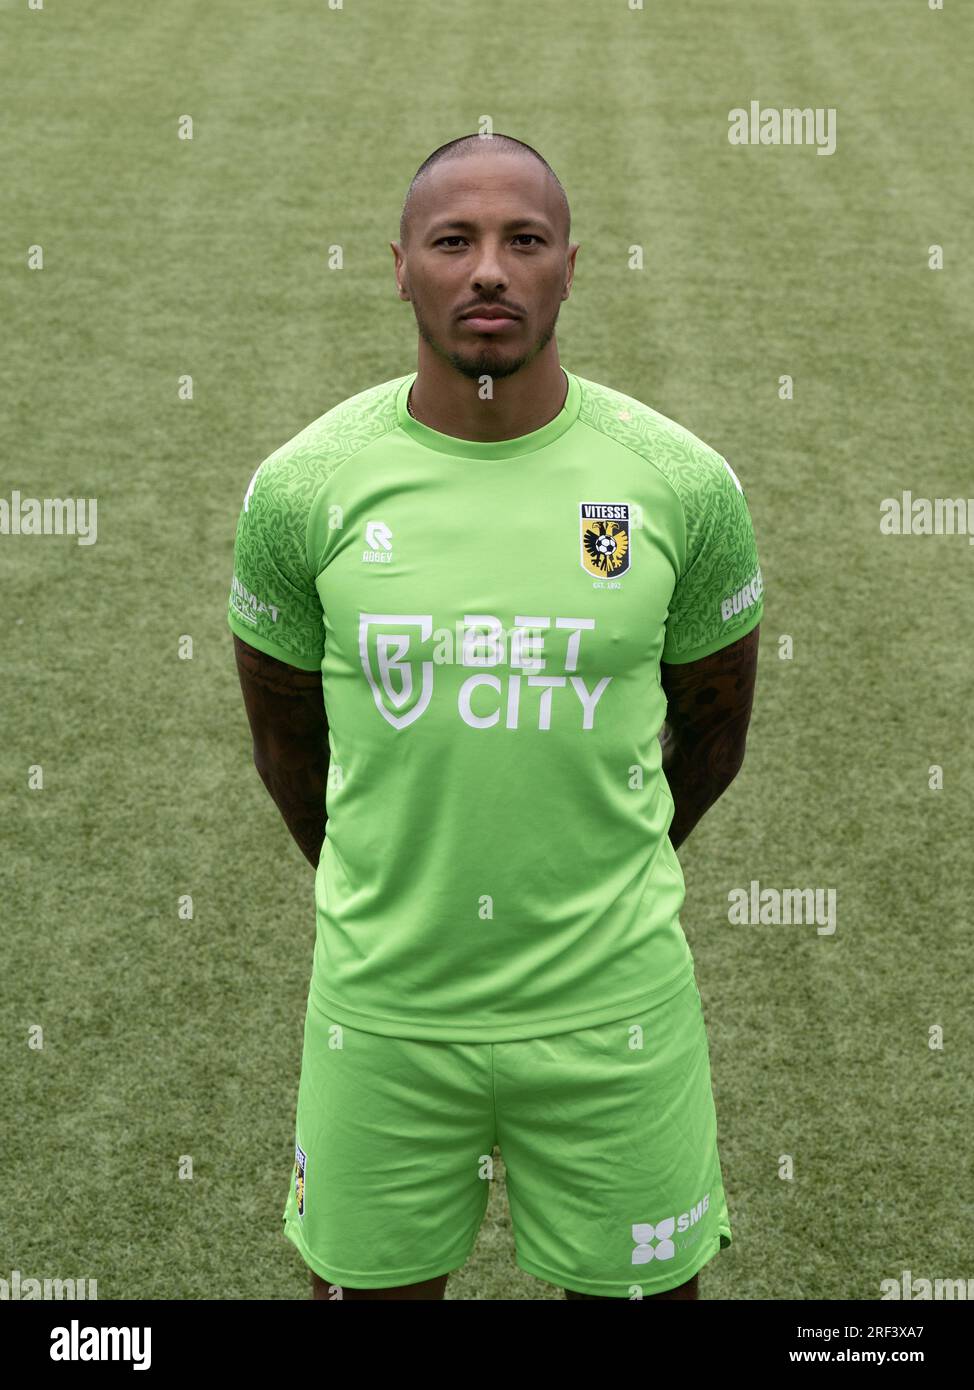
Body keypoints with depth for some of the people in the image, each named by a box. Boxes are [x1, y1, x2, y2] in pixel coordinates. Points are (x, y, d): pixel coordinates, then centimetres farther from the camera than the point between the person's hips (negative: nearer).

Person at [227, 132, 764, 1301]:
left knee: (643, 1287, 16)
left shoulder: (683, 485, -8)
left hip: (613, 1002, 0)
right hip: (380, 1007, 0)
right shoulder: (302, 489, -7)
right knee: (368, 1284, 17)